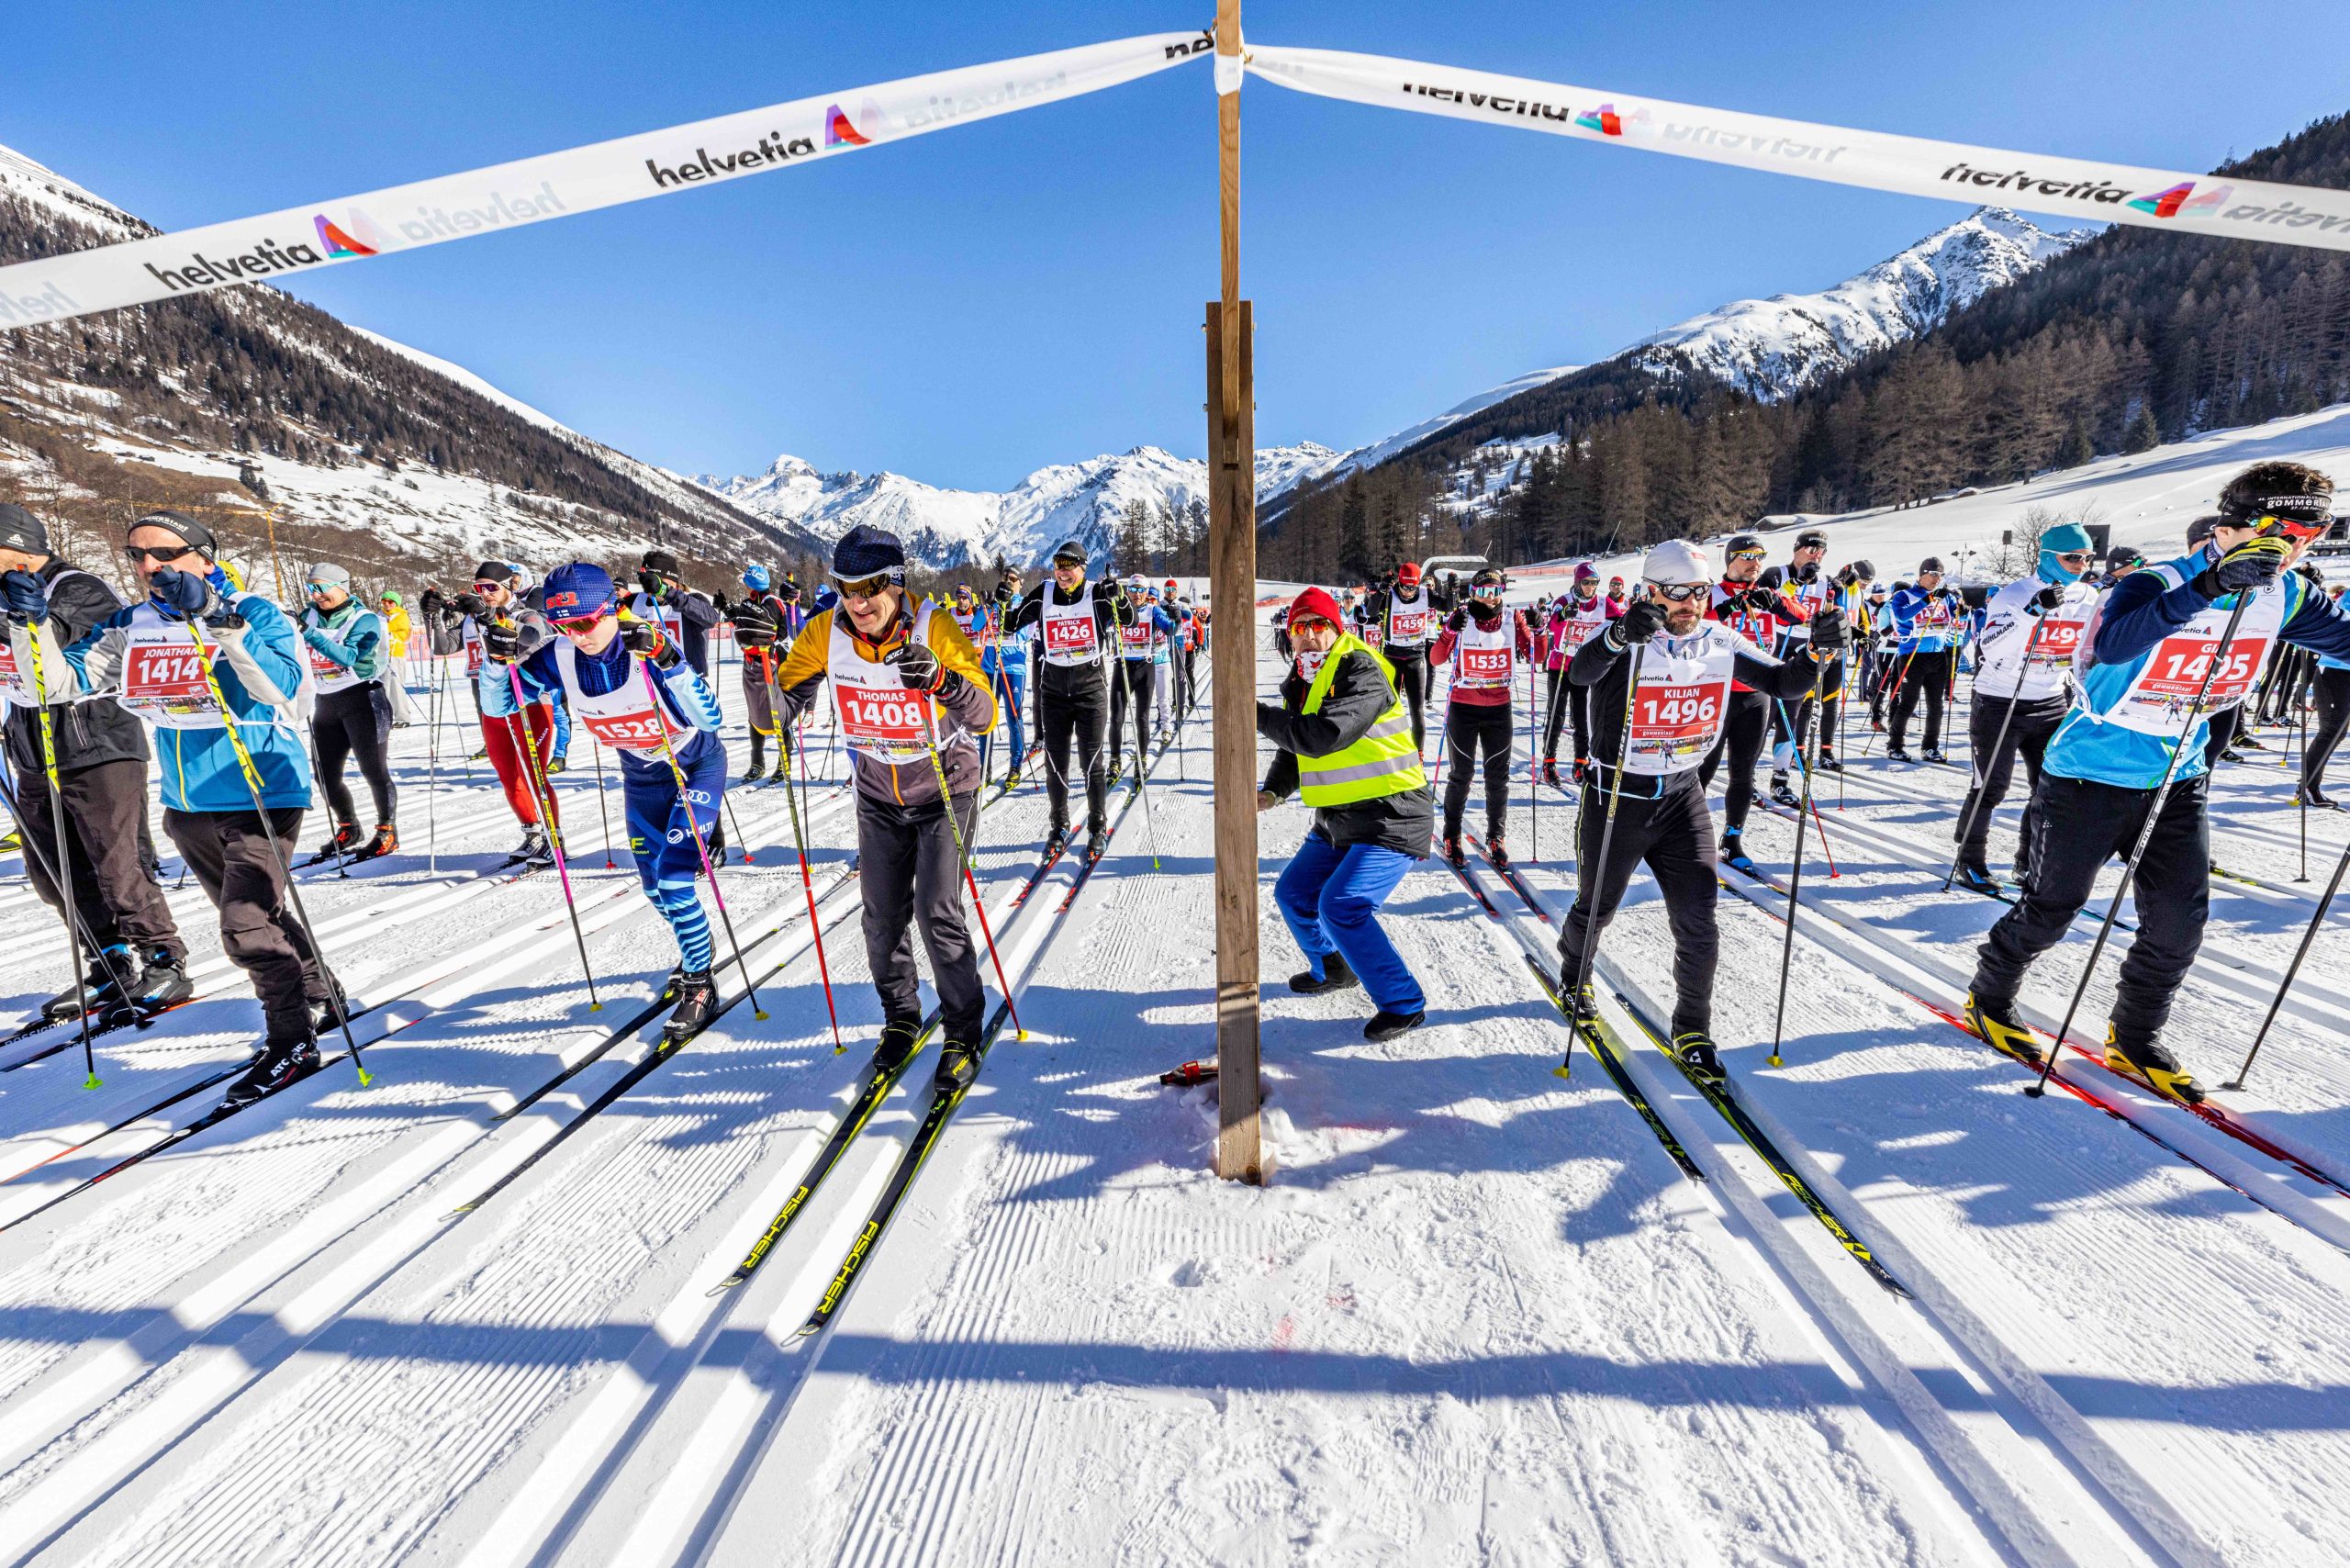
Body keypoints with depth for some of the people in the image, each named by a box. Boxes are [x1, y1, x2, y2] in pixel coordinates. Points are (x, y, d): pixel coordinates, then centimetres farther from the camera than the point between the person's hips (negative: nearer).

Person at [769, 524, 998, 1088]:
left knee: (937, 913, -9)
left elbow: (985, 715, -28)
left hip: (945, 790, -3)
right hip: (878, 795, 4)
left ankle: (963, 1035, 11)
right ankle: (901, 1015, 32)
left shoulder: (934, 627, -22)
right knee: (883, 916, 7)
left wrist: (942, 680, -46)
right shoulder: (825, 634, -12)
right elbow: (779, 713, -10)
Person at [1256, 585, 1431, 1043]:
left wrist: (1258, 714, -21)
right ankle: (1333, 970, 40)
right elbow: (1294, 750, 15)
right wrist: (1273, 792, -4)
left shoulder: (1361, 672, -18)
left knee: (1341, 906, -21)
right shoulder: (1301, 683, 9)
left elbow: (1321, 736, -32)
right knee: (1294, 893, 16)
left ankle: (1404, 1004, -4)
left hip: (1389, 819, -9)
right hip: (1336, 820, 9)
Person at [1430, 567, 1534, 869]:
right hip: (1463, 708, -2)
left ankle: (1495, 838, 21)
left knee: (1498, 776, 8)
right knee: (1461, 775, 4)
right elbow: (1436, 659, -15)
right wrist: (1450, 631, -30)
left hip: (1500, 708, 3)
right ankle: (1451, 838, 17)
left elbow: (1534, 656, 0)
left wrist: (1535, 631, -17)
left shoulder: (1512, 618, 1)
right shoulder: (1461, 617, -6)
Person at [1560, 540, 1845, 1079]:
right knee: (1597, 909, 15)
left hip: (1682, 797, 4)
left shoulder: (1720, 641, -1)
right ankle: (1573, 974, 46)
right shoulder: (1626, 641, -17)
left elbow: (1782, 683, 1)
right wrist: (1620, 636, -57)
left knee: (1698, 923, 0)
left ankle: (1692, 1032, 18)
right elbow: (1580, 672, -37)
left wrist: (1817, 651, -20)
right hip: (1617, 797, -4)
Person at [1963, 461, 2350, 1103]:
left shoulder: (2285, 596, 1)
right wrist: (2211, 585, -46)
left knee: (2179, 921, 5)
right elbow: (2112, 646, -40)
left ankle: (2134, 1039, 23)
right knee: (2050, 909, 3)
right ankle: (1989, 997, 24)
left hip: (2178, 779, 6)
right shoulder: (2156, 584, -21)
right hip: (2092, 773, -6)